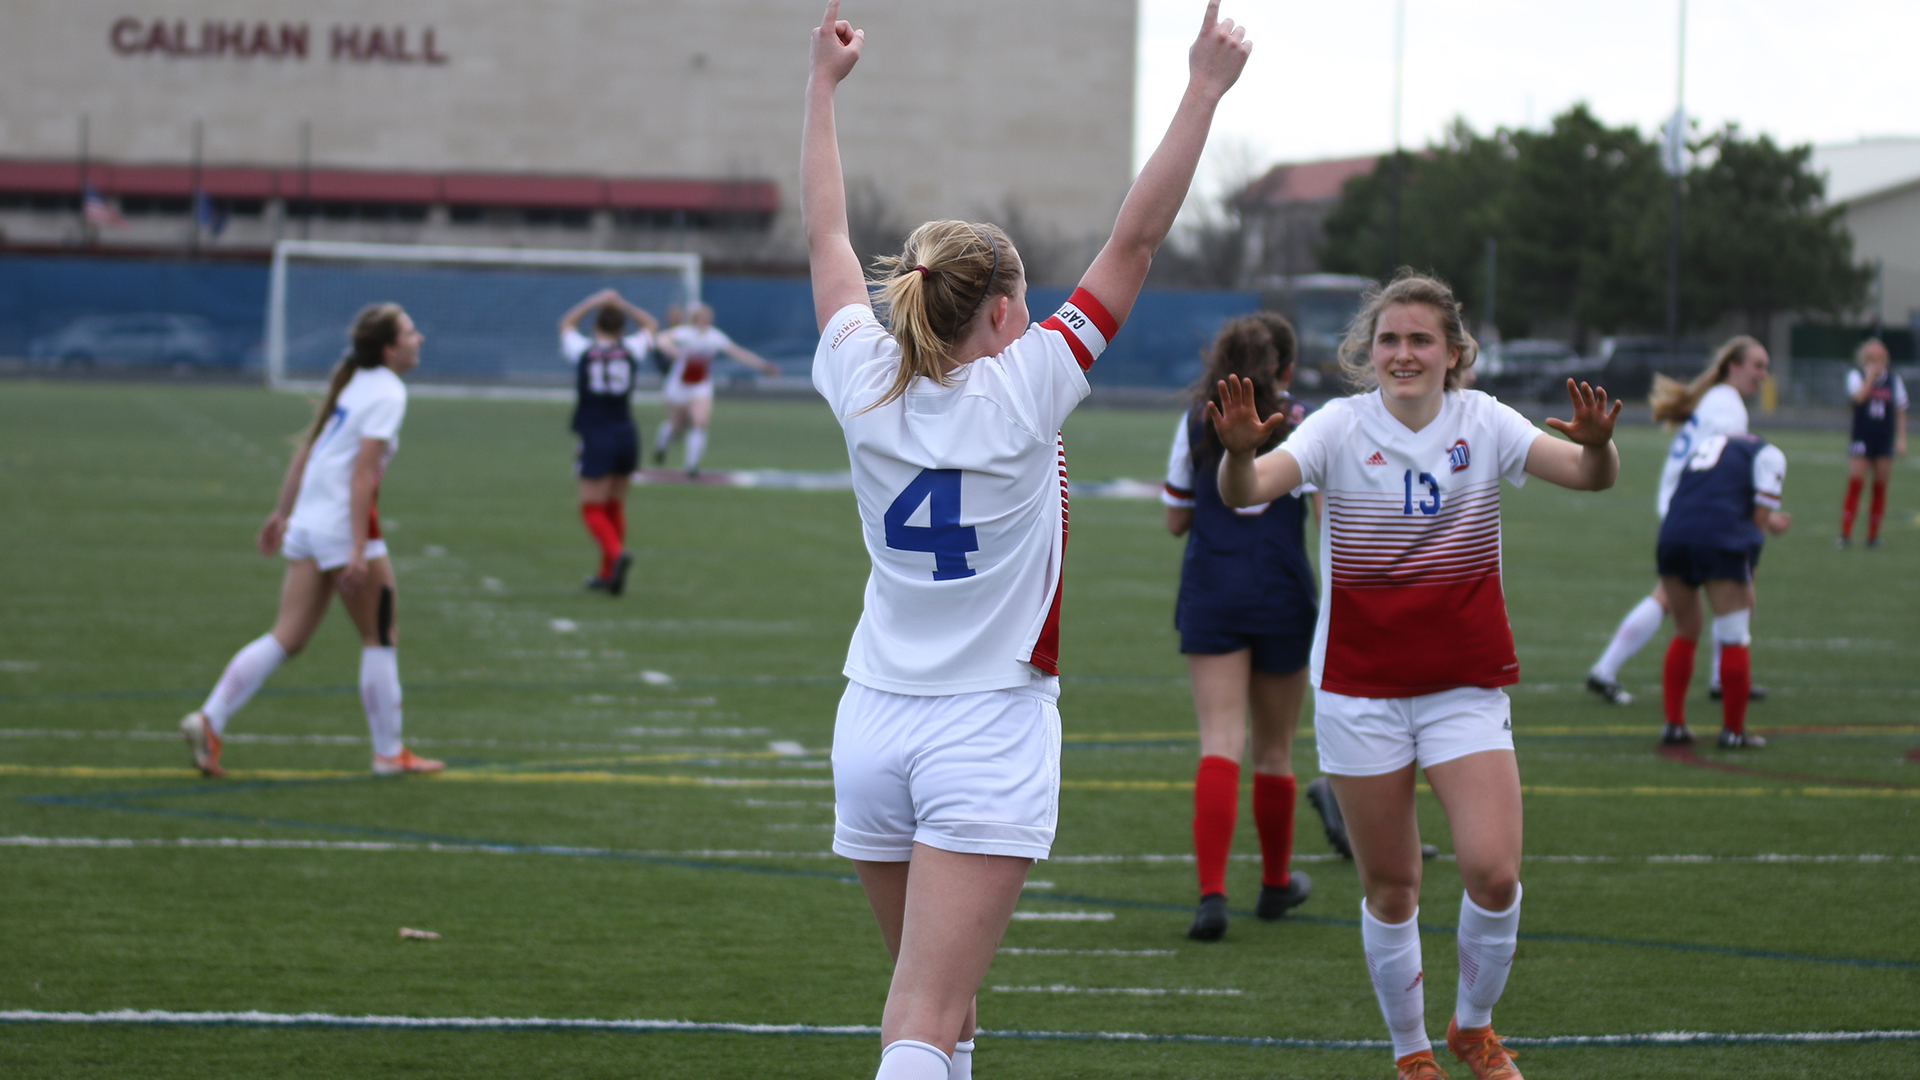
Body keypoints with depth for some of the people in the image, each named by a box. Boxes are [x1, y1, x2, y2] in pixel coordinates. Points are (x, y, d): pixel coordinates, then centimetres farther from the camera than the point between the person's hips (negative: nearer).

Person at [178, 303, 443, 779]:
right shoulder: (387, 393, -11)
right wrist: (358, 550, -23)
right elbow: (363, 472, -19)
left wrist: (281, 513, 26)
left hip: (307, 522, 8)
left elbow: (306, 449, 20)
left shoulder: (353, 383, 15)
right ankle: (389, 753, 13)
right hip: (344, 525, -8)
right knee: (380, 637, 5)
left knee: (288, 637, 7)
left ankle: (209, 721, -3)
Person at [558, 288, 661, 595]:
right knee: (615, 507, 15)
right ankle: (608, 575, 20)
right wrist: (622, 304, 16)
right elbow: (650, 325, 22)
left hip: (595, 439, -3)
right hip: (626, 437, 3)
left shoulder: (583, 351, -2)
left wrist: (596, 301, 23)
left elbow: (566, 323, 20)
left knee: (593, 509, -2)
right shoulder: (630, 351, 1)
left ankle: (617, 553, -28)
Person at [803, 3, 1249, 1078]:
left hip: (875, 724, 5)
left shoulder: (868, 388, 0)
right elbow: (1135, 239, -10)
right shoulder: (1022, 391, -11)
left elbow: (828, 238, 14)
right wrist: (1204, 90, -7)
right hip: (989, 735, -5)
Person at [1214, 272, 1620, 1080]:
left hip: (1465, 686, 1)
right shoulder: (1341, 428, -7)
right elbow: (1248, 492, -23)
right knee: (1390, 888, 5)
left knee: (1493, 871, -12)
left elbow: (1590, 476, -15)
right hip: (1360, 688, -1)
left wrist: (1597, 443, -38)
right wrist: (1239, 452, -46)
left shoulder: (1483, 424, -2)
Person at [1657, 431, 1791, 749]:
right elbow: (1761, 515, 4)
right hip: (1722, 542, -5)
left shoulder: (1704, 447, 32)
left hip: (1672, 535, 5)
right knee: (1734, 639, 6)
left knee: (1685, 633, 20)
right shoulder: (1768, 454, 15)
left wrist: (1765, 525, 43)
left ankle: (1673, 722, 17)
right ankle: (1733, 730, 8)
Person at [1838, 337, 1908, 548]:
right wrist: (1870, 376, -17)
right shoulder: (1856, 376, 0)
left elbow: (1900, 412, 11)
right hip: (1861, 440, -3)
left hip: (1885, 443, 3)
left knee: (1880, 488, 4)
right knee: (1854, 483, -10)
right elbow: (1859, 396, -21)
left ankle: (1873, 535, 11)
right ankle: (1845, 533, -6)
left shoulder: (1894, 381, 7)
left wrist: (1901, 439, 5)